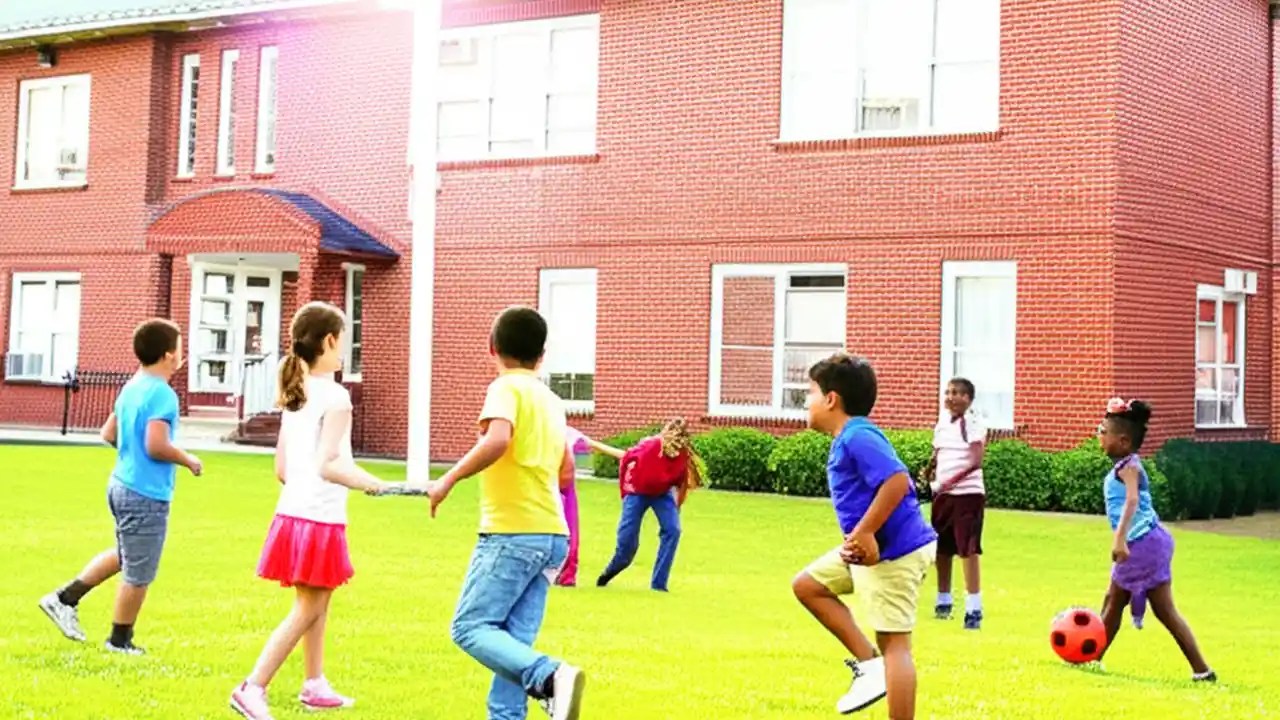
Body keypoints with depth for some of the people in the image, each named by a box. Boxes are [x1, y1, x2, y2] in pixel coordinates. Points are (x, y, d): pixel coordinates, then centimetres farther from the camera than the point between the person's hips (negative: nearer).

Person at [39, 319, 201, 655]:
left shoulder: (131, 388, 8)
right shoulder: (162, 394, -20)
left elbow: (108, 433, 14)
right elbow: (157, 446, -26)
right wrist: (187, 460, -10)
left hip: (122, 484, 9)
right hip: (147, 495, -9)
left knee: (123, 556, 28)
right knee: (139, 573, 6)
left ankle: (65, 599, 27)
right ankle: (120, 640, 20)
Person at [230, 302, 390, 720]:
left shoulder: (294, 395, 10)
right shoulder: (335, 397, -14)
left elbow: (281, 468, 12)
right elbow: (327, 465, -23)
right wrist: (369, 483, -14)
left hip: (292, 512, 9)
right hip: (321, 519, -9)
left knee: (317, 603, 21)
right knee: (306, 611, -2)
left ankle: (315, 686, 31)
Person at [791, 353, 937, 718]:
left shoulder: (857, 437, -18)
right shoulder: (849, 438, 14)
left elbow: (897, 481, -30)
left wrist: (864, 532, -25)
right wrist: (860, 537, 2)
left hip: (895, 550, -11)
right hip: (873, 548, 11)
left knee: (893, 642, -6)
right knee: (808, 585, 16)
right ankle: (869, 664, 11)